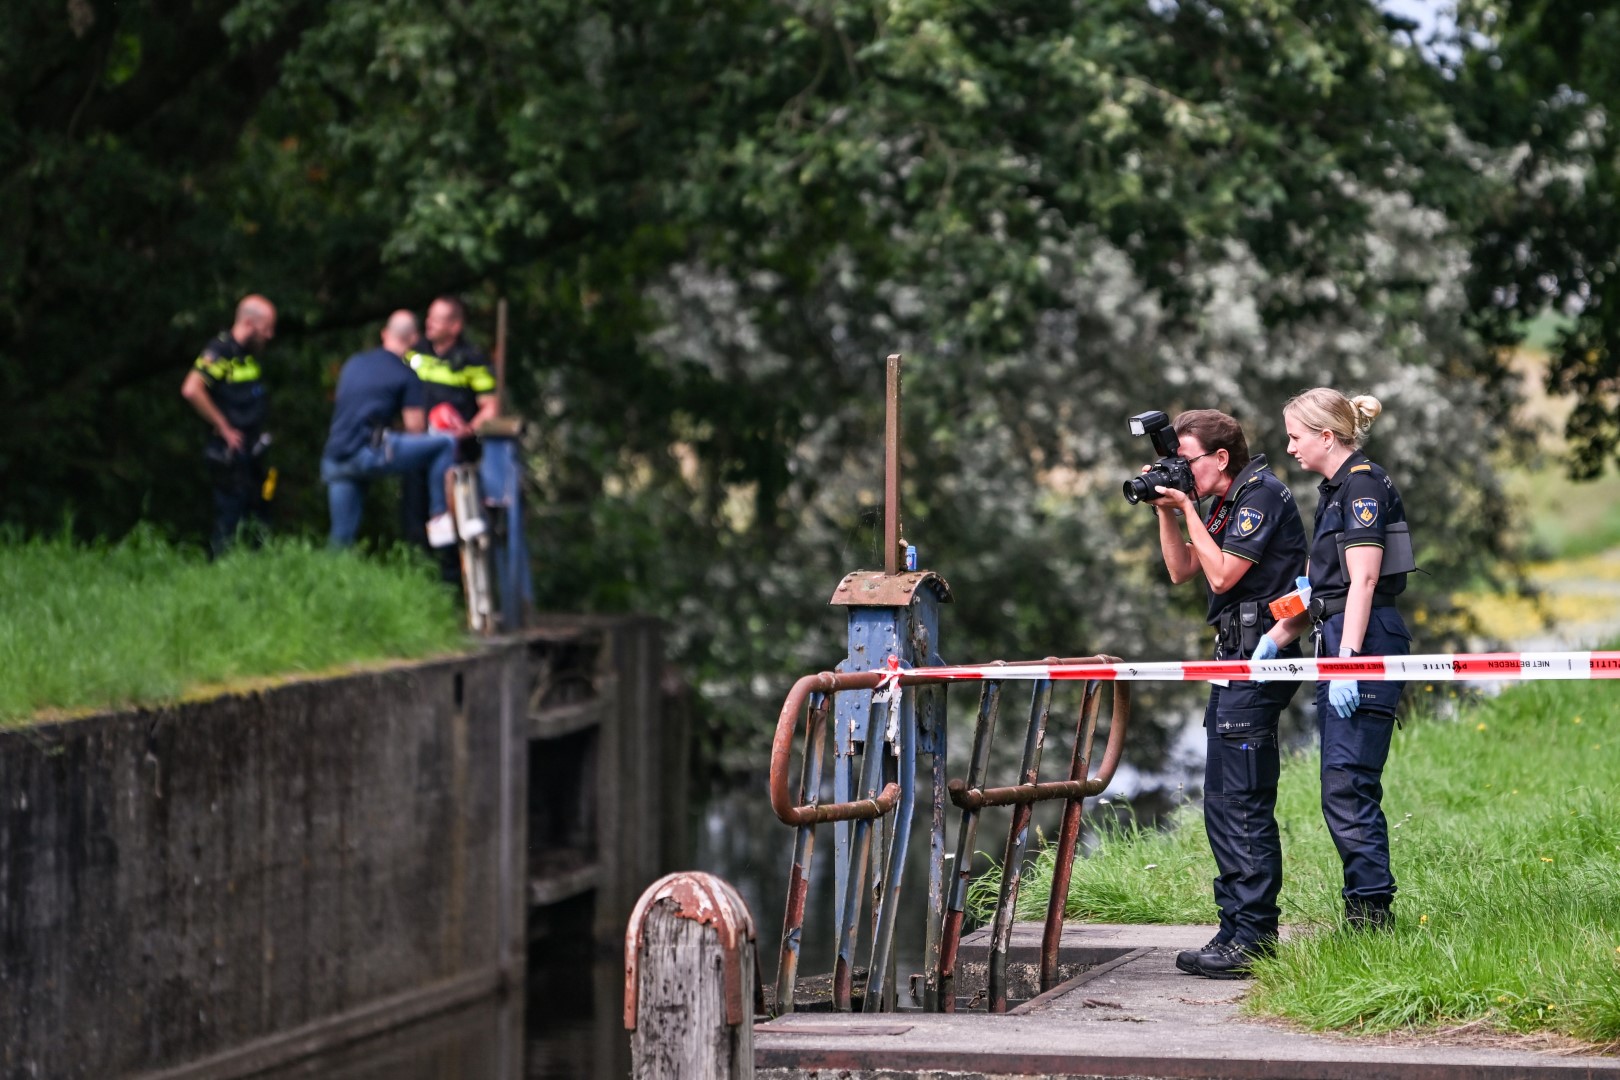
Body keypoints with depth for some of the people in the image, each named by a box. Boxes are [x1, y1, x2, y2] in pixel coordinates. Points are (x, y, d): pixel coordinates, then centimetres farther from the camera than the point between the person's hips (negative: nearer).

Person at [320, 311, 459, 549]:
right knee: (445, 444, -1)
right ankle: (439, 518, -3)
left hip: (333, 460, 7)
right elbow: (415, 428, -3)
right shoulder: (406, 377, 1)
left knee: (342, 538, 13)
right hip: (367, 453, -7)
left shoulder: (353, 363, 20)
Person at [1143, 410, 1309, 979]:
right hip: (1236, 656, 11)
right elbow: (1181, 570, 21)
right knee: (1223, 799, 11)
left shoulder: (1262, 494, -12)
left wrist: (1190, 509, -11)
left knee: (1244, 801, -11)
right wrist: (1167, 510, 8)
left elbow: (1223, 573, -18)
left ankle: (1253, 939, -10)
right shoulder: (1225, 502, 17)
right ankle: (1237, 928, 15)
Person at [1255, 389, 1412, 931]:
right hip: (1340, 644, 10)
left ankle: (1372, 911, -14)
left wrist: (1347, 659, -22)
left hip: (1367, 644, -10)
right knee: (1343, 793, 7)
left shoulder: (1363, 484, -10)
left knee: (1347, 787, -14)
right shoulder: (1336, 489, 20)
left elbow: (1363, 581, -17)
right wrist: (1277, 636, 15)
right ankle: (1366, 920, 6)